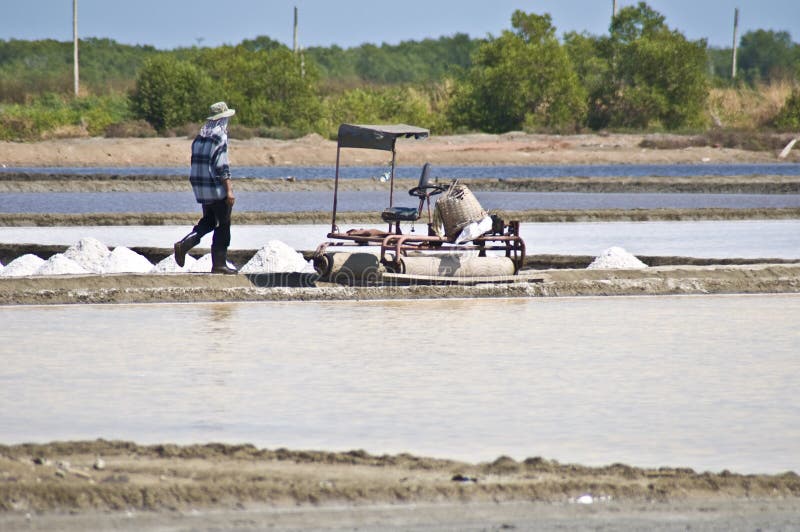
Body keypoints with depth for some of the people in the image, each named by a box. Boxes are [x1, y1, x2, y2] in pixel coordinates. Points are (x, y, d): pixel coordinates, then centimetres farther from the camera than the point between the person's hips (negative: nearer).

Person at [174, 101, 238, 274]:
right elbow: (222, 167, -19)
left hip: (201, 188, 7)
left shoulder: (200, 137, 10)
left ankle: (184, 244, -2)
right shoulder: (220, 137, -13)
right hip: (217, 189, -7)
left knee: (208, 222, 18)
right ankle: (219, 263, 1)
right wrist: (229, 190, -18)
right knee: (222, 226, 1)